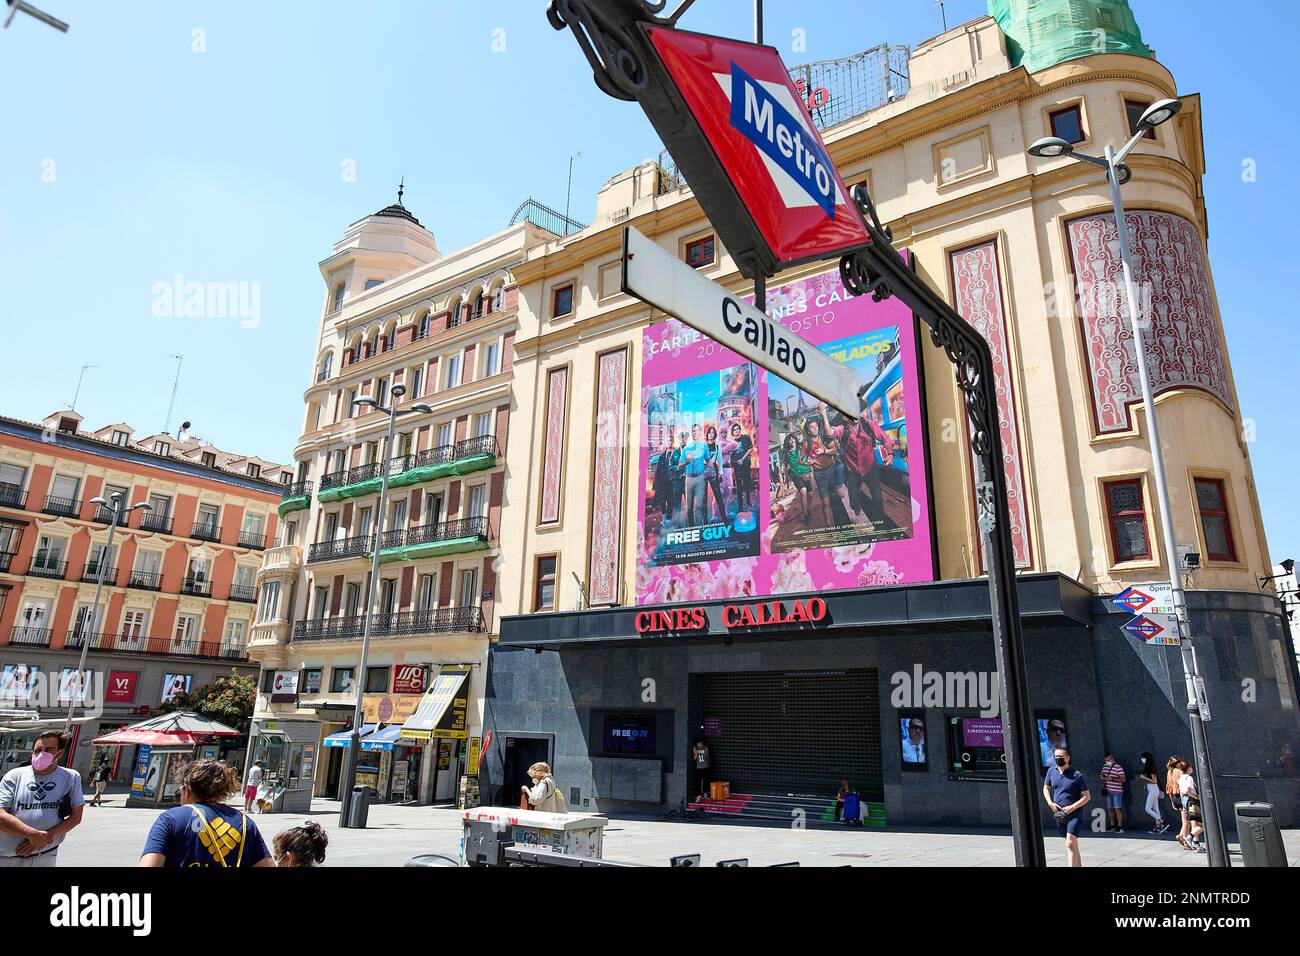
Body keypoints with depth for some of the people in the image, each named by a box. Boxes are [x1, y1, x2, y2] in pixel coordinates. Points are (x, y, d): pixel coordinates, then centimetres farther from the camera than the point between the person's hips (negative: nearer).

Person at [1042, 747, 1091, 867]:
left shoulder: (1077, 775, -9)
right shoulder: (1051, 771, 4)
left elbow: (1087, 796, -5)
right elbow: (1046, 788, 17)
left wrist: (1072, 807, -14)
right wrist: (1050, 803, 0)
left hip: (1075, 814, -5)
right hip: (1059, 815, 5)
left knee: (1070, 844, -17)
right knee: (1073, 844, 17)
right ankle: (1078, 864, 32)